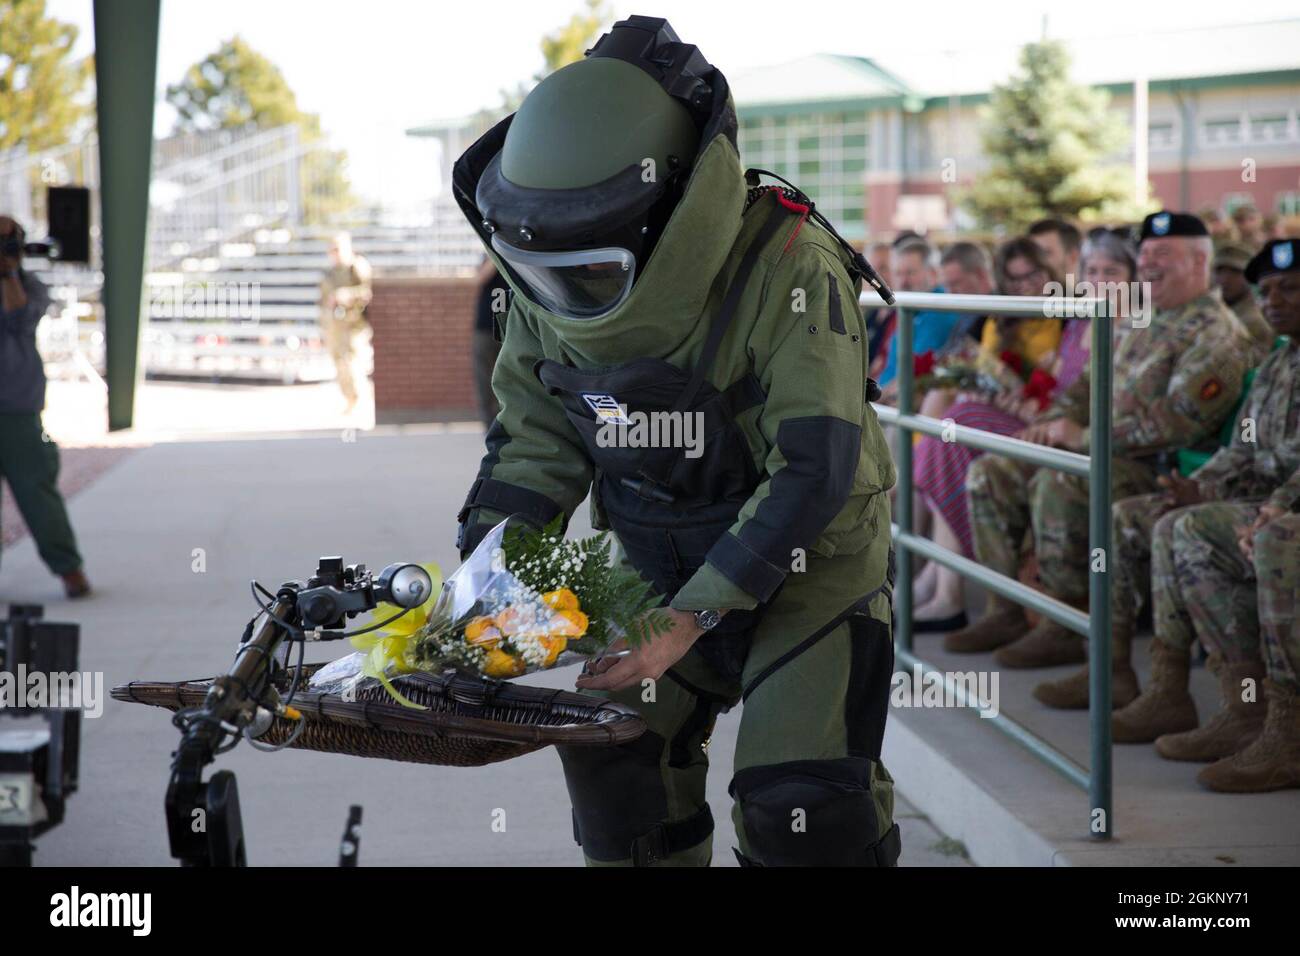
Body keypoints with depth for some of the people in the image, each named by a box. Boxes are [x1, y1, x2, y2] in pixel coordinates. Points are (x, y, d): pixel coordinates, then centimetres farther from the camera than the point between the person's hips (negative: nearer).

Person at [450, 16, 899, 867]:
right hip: (662, 565, 6)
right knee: (614, 763, 5)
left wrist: (692, 618, -31)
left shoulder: (790, 269, -29)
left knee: (803, 809, -12)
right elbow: (536, 437, 2)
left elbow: (813, 471, -30)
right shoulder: (550, 285, -10)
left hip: (807, 563, -5)